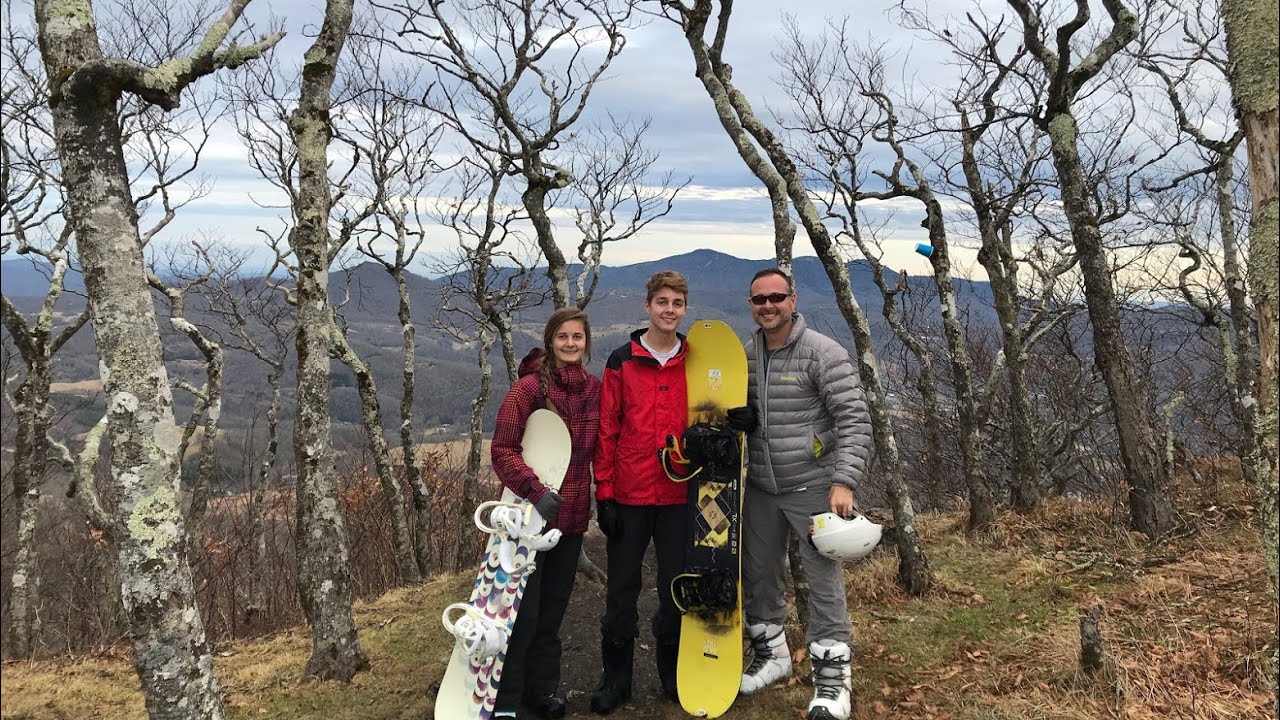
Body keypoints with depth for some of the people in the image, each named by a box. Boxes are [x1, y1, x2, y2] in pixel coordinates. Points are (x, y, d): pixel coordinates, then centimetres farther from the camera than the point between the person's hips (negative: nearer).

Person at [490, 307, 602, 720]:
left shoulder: (593, 388, 3)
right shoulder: (530, 386, -13)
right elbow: (502, 451, -15)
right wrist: (536, 492, -25)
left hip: (572, 515, 5)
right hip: (529, 514, -5)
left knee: (553, 608, 16)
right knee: (523, 610, 2)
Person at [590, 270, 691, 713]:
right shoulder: (622, 362, -1)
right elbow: (606, 430, -1)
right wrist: (604, 494, -5)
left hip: (679, 495, 1)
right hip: (629, 495, -1)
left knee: (677, 587, 10)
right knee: (622, 589, 8)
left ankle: (673, 674, 28)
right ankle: (615, 678, 23)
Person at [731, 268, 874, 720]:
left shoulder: (822, 353, -12)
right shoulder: (745, 356, 7)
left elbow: (854, 420, -15)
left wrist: (844, 482, -23)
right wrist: (737, 420, -3)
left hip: (813, 487, -6)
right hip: (760, 490, 6)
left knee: (824, 581, 0)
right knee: (757, 574, 15)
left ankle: (832, 678, 14)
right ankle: (771, 655, 36)